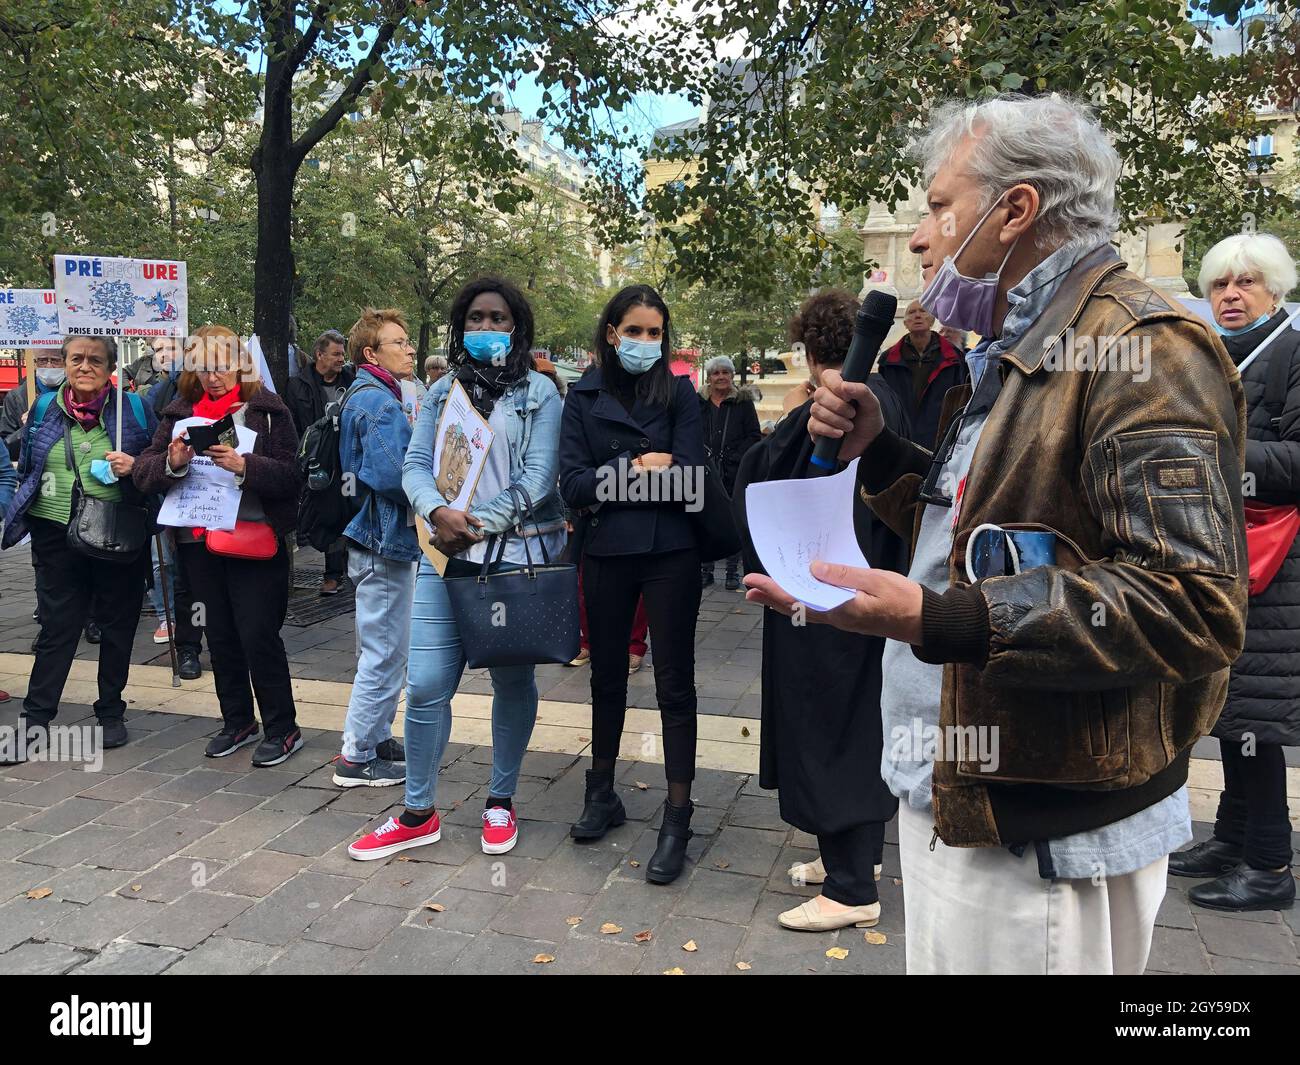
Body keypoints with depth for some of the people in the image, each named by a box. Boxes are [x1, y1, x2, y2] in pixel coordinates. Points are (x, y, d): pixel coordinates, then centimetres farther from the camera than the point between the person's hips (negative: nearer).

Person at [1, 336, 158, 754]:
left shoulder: (134, 407, -1)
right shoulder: (44, 409, 6)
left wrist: (133, 468, -15)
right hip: (57, 535, 1)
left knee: (117, 626, 9)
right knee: (57, 626, 4)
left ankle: (111, 713, 23)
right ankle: (36, 716, 14)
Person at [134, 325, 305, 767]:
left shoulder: (267, 408, -4)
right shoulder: (180, 411, 10)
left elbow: (291, 476, -12)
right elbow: (144, 472, 4)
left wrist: (244, 464, -27)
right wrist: (172, 463, -17)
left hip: (254, 539, -5)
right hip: (197, 540, 5)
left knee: (258, 635, -4)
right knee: (220, 636, 14)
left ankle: (283, 729, 9)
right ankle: (237, 721, 28)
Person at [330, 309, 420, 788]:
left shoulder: (367, 397, 16)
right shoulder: (379, 403, -17)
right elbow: (389, 475, -27)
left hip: (378, 538, 11)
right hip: (385, 539, -11)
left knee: (382, 650, 19)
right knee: (384, 653, -2)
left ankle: (376, 737, 32)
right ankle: (358, 757, 9)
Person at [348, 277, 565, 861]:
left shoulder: (539, 392, 1)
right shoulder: (443, 391, 13)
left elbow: (537, 478, -8)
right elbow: (415, 464, 7)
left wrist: (477, 525, -15)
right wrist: (438, 512, -14)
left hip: (516, 555, -3)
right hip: (446, 555, 3)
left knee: (511, 681, 9)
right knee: (426, 685, 0)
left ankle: (500, 802, 28)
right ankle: (418, 814, 17)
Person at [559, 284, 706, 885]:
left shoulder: (679, 393, 0)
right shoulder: (584, 396, 3)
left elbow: (688, 477, -12)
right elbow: (572, 484, -7)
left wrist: (615, 476, -10)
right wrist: (644, 469, -14)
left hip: (670, 553, -2)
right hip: (606, 553, 2)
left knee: (674, 682, 1)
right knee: (607, 676, 16)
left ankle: (677, 819, 10)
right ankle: (602, 793, 34)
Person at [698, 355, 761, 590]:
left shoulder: (743, 402, 5)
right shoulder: (698, 403, 10)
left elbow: (754, 436, 1)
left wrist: (735, 458, -9)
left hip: (735, 473, -2)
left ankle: (733, 571, 10)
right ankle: (705, 570, 13)